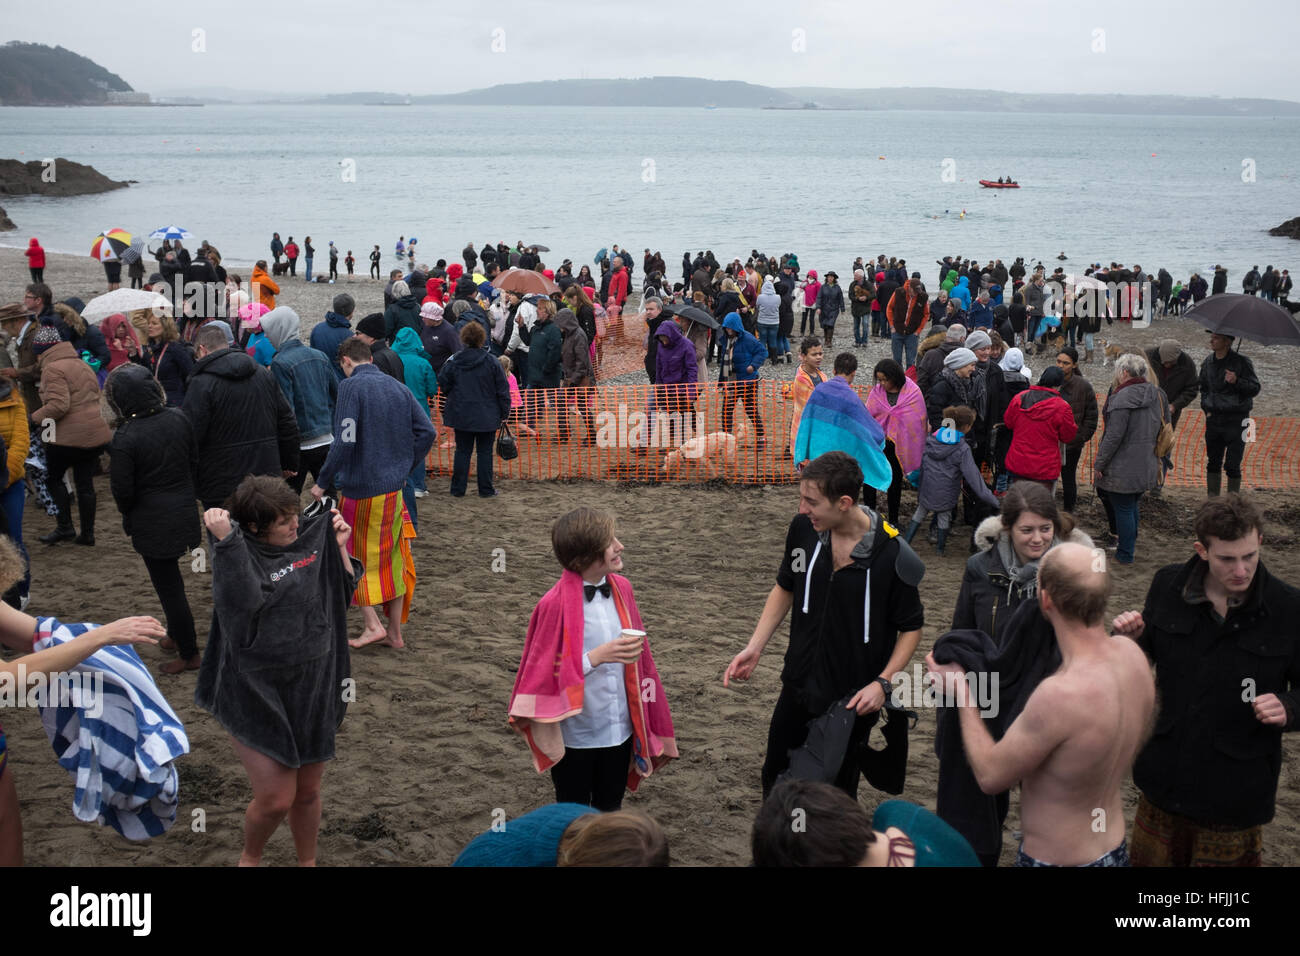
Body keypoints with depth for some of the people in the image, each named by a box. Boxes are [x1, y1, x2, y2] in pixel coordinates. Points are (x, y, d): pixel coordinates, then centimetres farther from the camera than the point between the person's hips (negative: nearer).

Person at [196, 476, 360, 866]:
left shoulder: (310, 540, 0)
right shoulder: (241, 553, -14)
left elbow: (342, 594, 9)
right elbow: (242, 601, -34)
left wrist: (339, 549, -4)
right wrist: (226, 541, -36)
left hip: (312, 691, 5)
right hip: (259, 696, -5)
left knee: (308, 791, 17)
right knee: (276, 799, -1)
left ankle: (308, 862, 41)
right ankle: (250, 857, 31)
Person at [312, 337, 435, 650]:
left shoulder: (351, 387, -11)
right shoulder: (398, 387, 8)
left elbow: (345, 441, -19)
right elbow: (426, 431, 5)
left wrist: (322, 482, -11)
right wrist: (404, 468, 13)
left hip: (361, 488, -6)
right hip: (394, 488, 6)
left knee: (353, 555, 8)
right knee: (393, 557, 13)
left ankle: (373, 625, 1)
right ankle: (395, 632, 18)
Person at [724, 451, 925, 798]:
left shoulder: (892, 555, -22)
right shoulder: (802, 528, -9)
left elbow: (911, 627, -8)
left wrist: (883, 682, -20)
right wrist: (754, 647, 0)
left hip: (851, 701, -5)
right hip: (799, 688, 5)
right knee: (775, 778, 21)